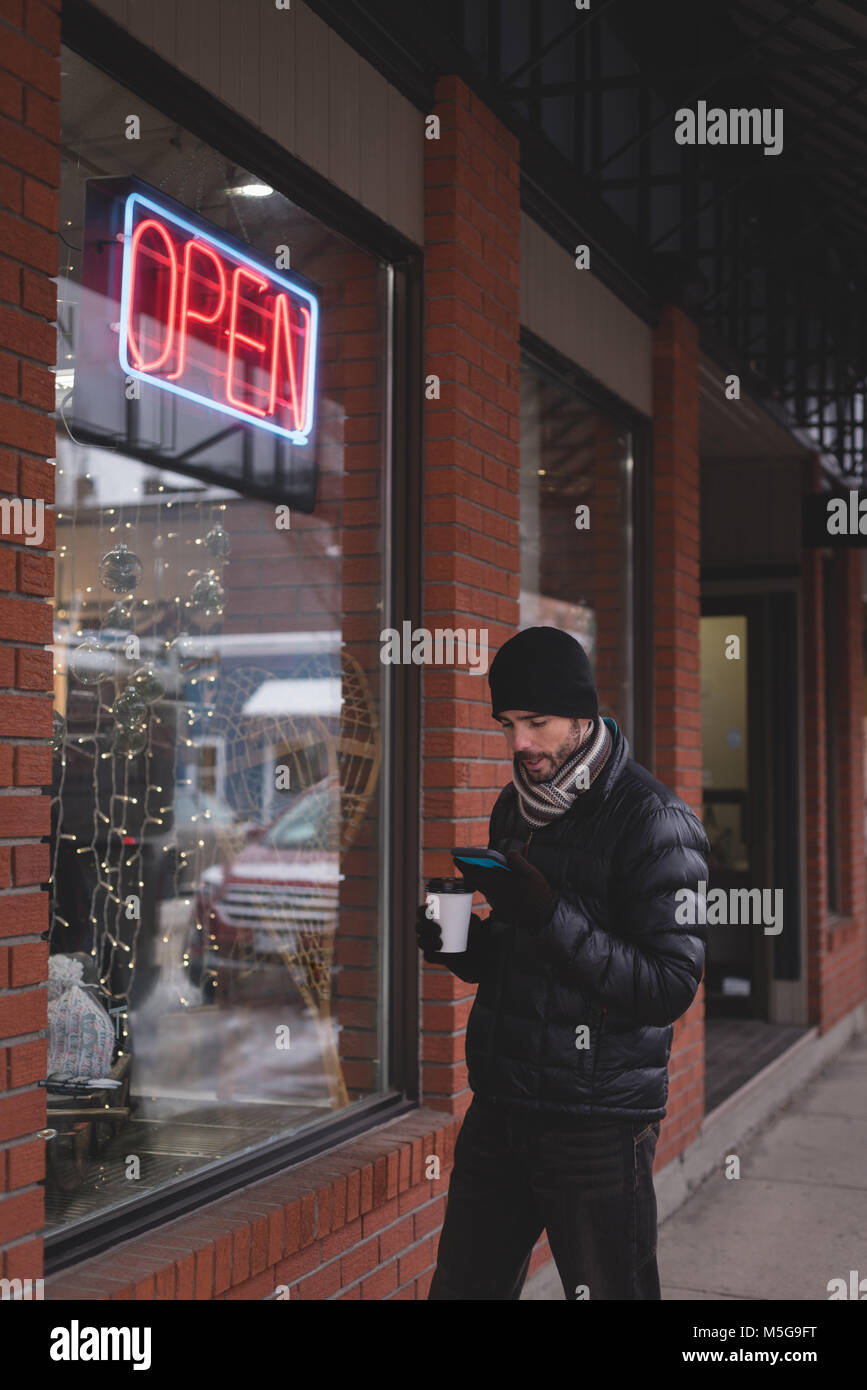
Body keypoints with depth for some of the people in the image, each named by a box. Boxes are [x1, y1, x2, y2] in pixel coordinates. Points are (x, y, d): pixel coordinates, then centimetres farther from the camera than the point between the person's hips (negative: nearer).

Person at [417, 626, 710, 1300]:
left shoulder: (654, 820, -12)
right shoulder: (515, 808, 11)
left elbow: (669, 986, -18)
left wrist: (551, 915, -26)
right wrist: (458, 941, -1)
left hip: (598, 1119, -7)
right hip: (499, 1105, 7)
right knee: (463, 1285, 15)